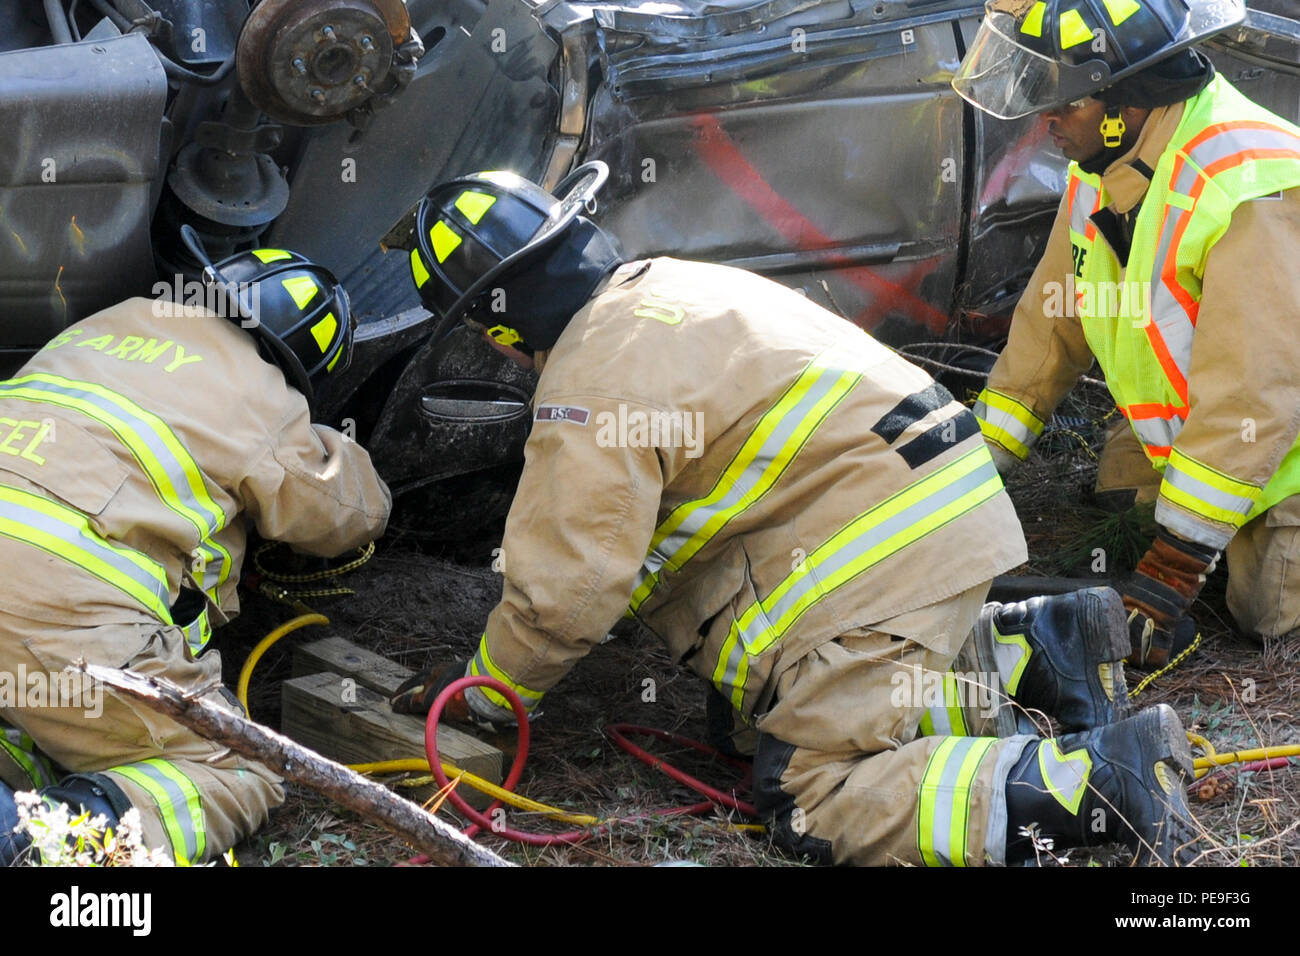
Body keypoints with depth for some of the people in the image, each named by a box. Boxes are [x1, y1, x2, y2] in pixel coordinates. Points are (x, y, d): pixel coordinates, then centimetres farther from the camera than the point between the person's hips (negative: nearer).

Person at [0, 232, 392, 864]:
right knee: (237, 777, 6)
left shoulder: (111, 322, 25)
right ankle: (93, 827, -24)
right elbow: (354, 516, 22)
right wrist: (325, 449, 45)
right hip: (67, 610, -7)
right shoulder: (264, 398, 7)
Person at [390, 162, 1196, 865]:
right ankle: (1026, 647, 12)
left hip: (888, 542, -10)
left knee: (816, 803, -9)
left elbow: (566, 589, -10)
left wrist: (482, 692, 7)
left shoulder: (592, 382, -12)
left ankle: (1099, 777, -19)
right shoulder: (664, 284, 19)